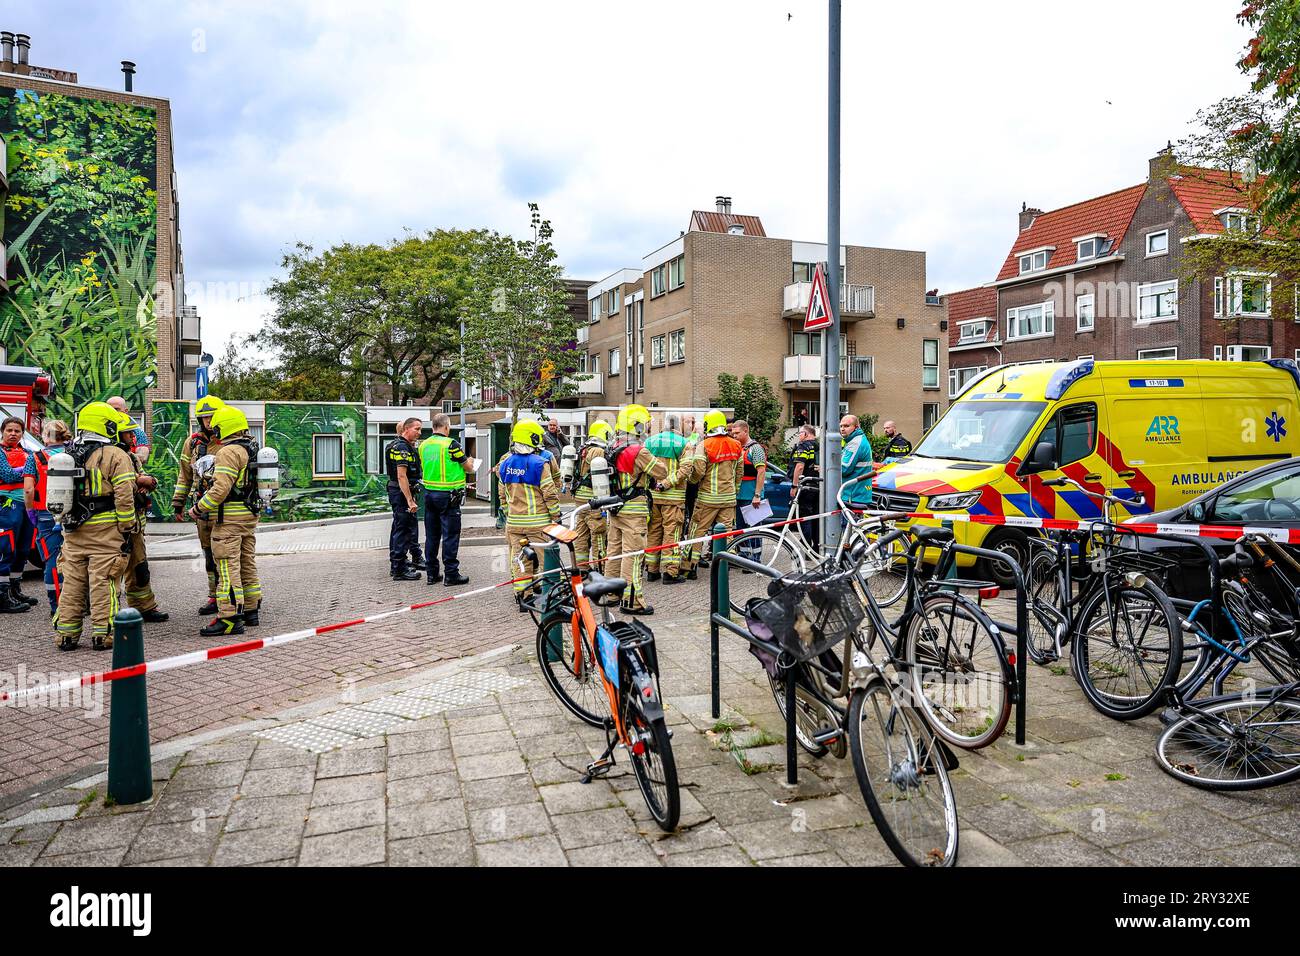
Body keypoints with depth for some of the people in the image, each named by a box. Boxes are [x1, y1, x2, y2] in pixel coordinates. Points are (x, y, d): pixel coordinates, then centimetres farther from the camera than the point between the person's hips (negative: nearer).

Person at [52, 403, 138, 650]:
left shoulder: (69, 455, 14)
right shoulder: (116, 456, -8)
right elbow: (124, 496, -14)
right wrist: (126, 528, -8)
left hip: (73, 531, 6)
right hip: (105, 530, -6)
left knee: (72, 582, 11)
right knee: (103, 583, -3)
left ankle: (65, 633, 16)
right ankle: (103, 633, -1)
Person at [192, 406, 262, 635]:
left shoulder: (229, 452, -15)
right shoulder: (252, 449, 14)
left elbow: (220, 489, -22)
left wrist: (198, 509, -11)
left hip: (229, 519, -9)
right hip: (250, 516, 9)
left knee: (228, 568, -7)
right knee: (247, 564, 15)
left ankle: (230, 618, -8)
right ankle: (251, 611, 23)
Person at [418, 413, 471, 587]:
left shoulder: (423, 445, 6)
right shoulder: (451, 444, -13)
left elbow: (423, 469, 14)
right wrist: (465, 459, 17)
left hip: (429, 493, 6)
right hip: (448, 495, -6)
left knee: (431, 535, 12)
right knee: (450, 535, 0)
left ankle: (431, 573, 18)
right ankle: (451, 574, 3)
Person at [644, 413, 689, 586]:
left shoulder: (650, 441, 7)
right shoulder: (684, 443, -4)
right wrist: (668, 483, -6)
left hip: (652, 494, 4)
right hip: (673, 496, -4)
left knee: (653, 532, 12)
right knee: (672, 533, 0)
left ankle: (652, 570, 18)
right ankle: (670, 572, 0)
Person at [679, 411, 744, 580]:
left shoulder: (704, 445, -11)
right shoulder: (736, 445, 7)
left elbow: (698, 471, -16)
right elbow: (740, 472, 13)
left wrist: (689, 477, 5)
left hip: (708, 497, -5)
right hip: (729, 497, 5)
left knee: (697, 531, 2)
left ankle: (690, 567, 4)